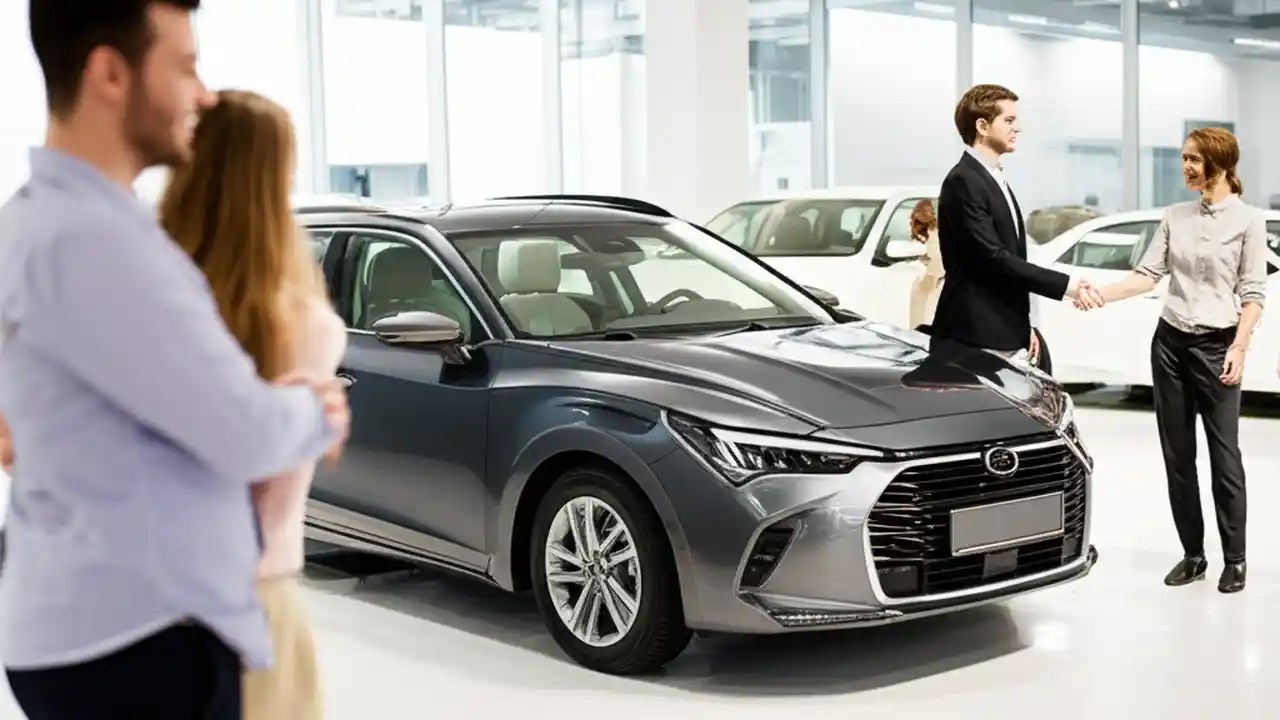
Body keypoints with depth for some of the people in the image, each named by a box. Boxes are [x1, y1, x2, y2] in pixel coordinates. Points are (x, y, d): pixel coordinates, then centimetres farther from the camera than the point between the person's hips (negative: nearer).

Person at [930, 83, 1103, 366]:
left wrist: (1024, 327, 20)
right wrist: (1065, 285, -20)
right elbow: (993, 257, -21)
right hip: (976, 340, -10)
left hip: (1007, 337, 10)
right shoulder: (963, 181, -13)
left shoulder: (995, 179, 18)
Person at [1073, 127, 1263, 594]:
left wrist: (1239, 348, -13)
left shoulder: (1247, 220, -5)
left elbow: (1252, 292, -6)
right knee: (1177, 453, 7)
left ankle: (1234, 559, 11)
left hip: (1216, 344, -5)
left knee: (1223, 453, -1)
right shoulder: (1175, 216, 7)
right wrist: (1101, 295, -11)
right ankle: (1192, 553, 17)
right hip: (1170, 341, 5)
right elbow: (1148, 275, 3)